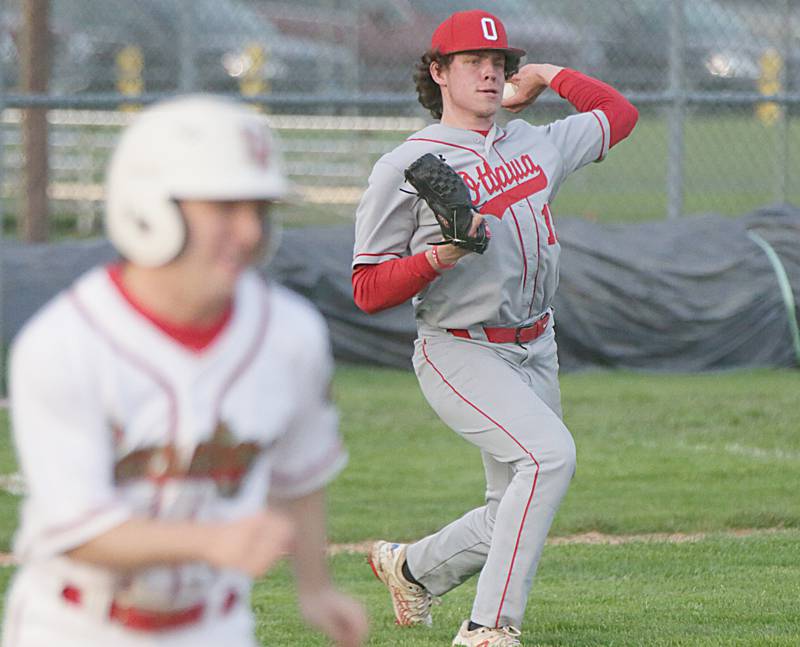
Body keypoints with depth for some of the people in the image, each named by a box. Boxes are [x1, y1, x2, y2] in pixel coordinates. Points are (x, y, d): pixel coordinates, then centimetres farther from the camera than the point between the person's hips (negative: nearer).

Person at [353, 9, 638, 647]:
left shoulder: (537, 144, 11)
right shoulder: (404, 167, -8)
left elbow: (618, 113, 29)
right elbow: (368, 292, -10)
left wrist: (549, 76, 20)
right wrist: (440, 256, -25)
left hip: (536, 352, 7)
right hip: (461, 353, -7)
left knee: (515, 510, 8)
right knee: (551, 453, -27)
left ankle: (412, 568, 35)